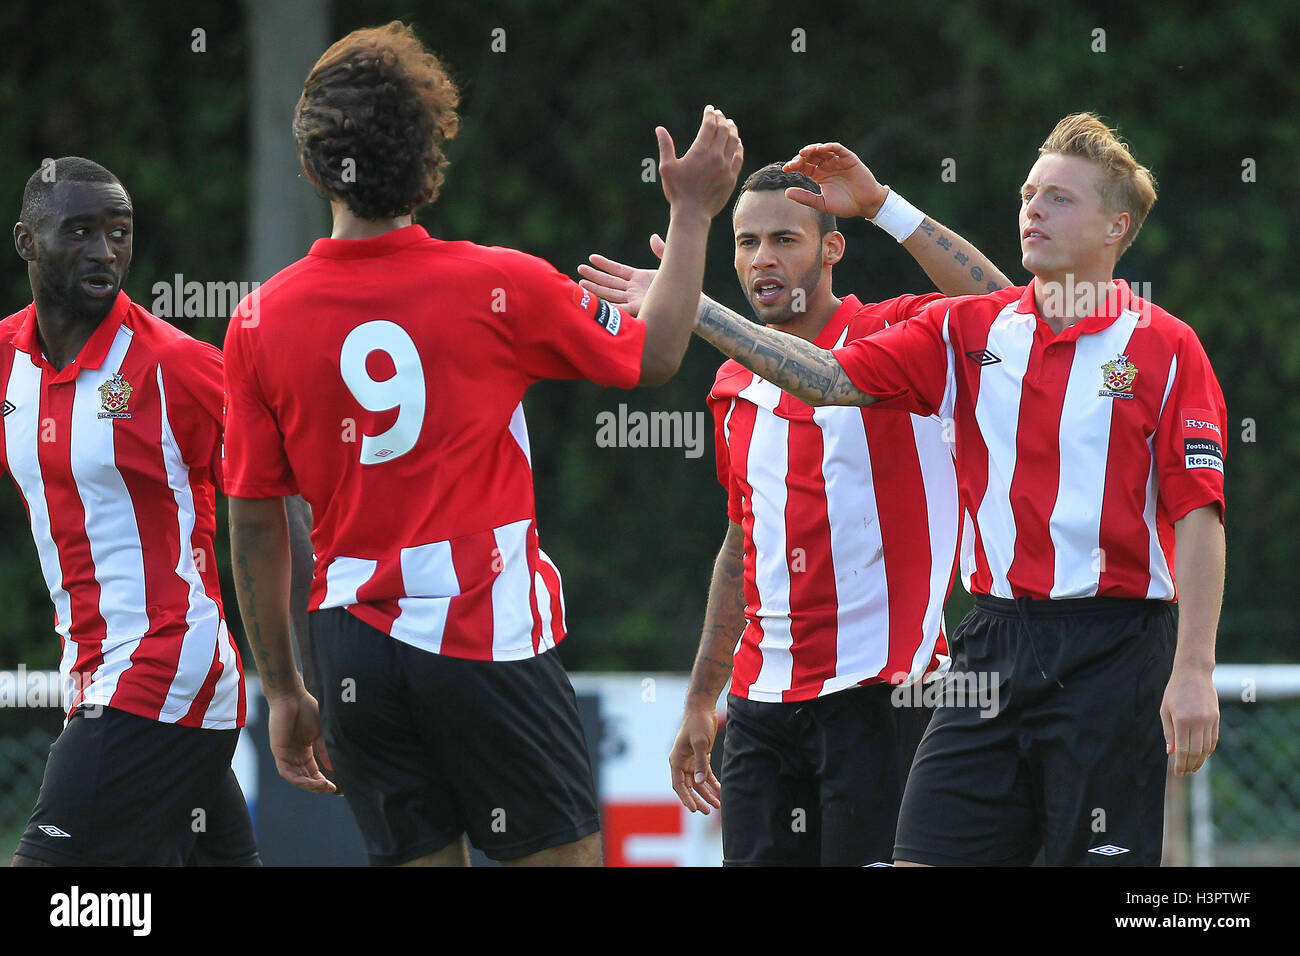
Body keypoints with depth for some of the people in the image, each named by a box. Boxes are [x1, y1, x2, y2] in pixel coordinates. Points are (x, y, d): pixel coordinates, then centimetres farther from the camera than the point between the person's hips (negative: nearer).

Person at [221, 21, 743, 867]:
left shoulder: (259, 327, 0)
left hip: (352, 647, 3)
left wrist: (283, 692, 14)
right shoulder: (499, 288, -6)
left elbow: (255, 527, 5)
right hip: (486, 635, -3)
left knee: (416, 857, 9)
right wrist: (693, 213, 23)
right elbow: (654, 355, 11)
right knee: (564, 854, 2)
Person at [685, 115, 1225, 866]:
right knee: (925, 857, -2)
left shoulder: (1164, 347, -3)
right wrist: (688, 304, 0)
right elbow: (831, 378, 6)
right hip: (994, 642, 4)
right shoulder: (968, 330, 10)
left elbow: (1199, 516, -7)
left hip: (1113, 655, -4)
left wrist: (1195, 671, -14)